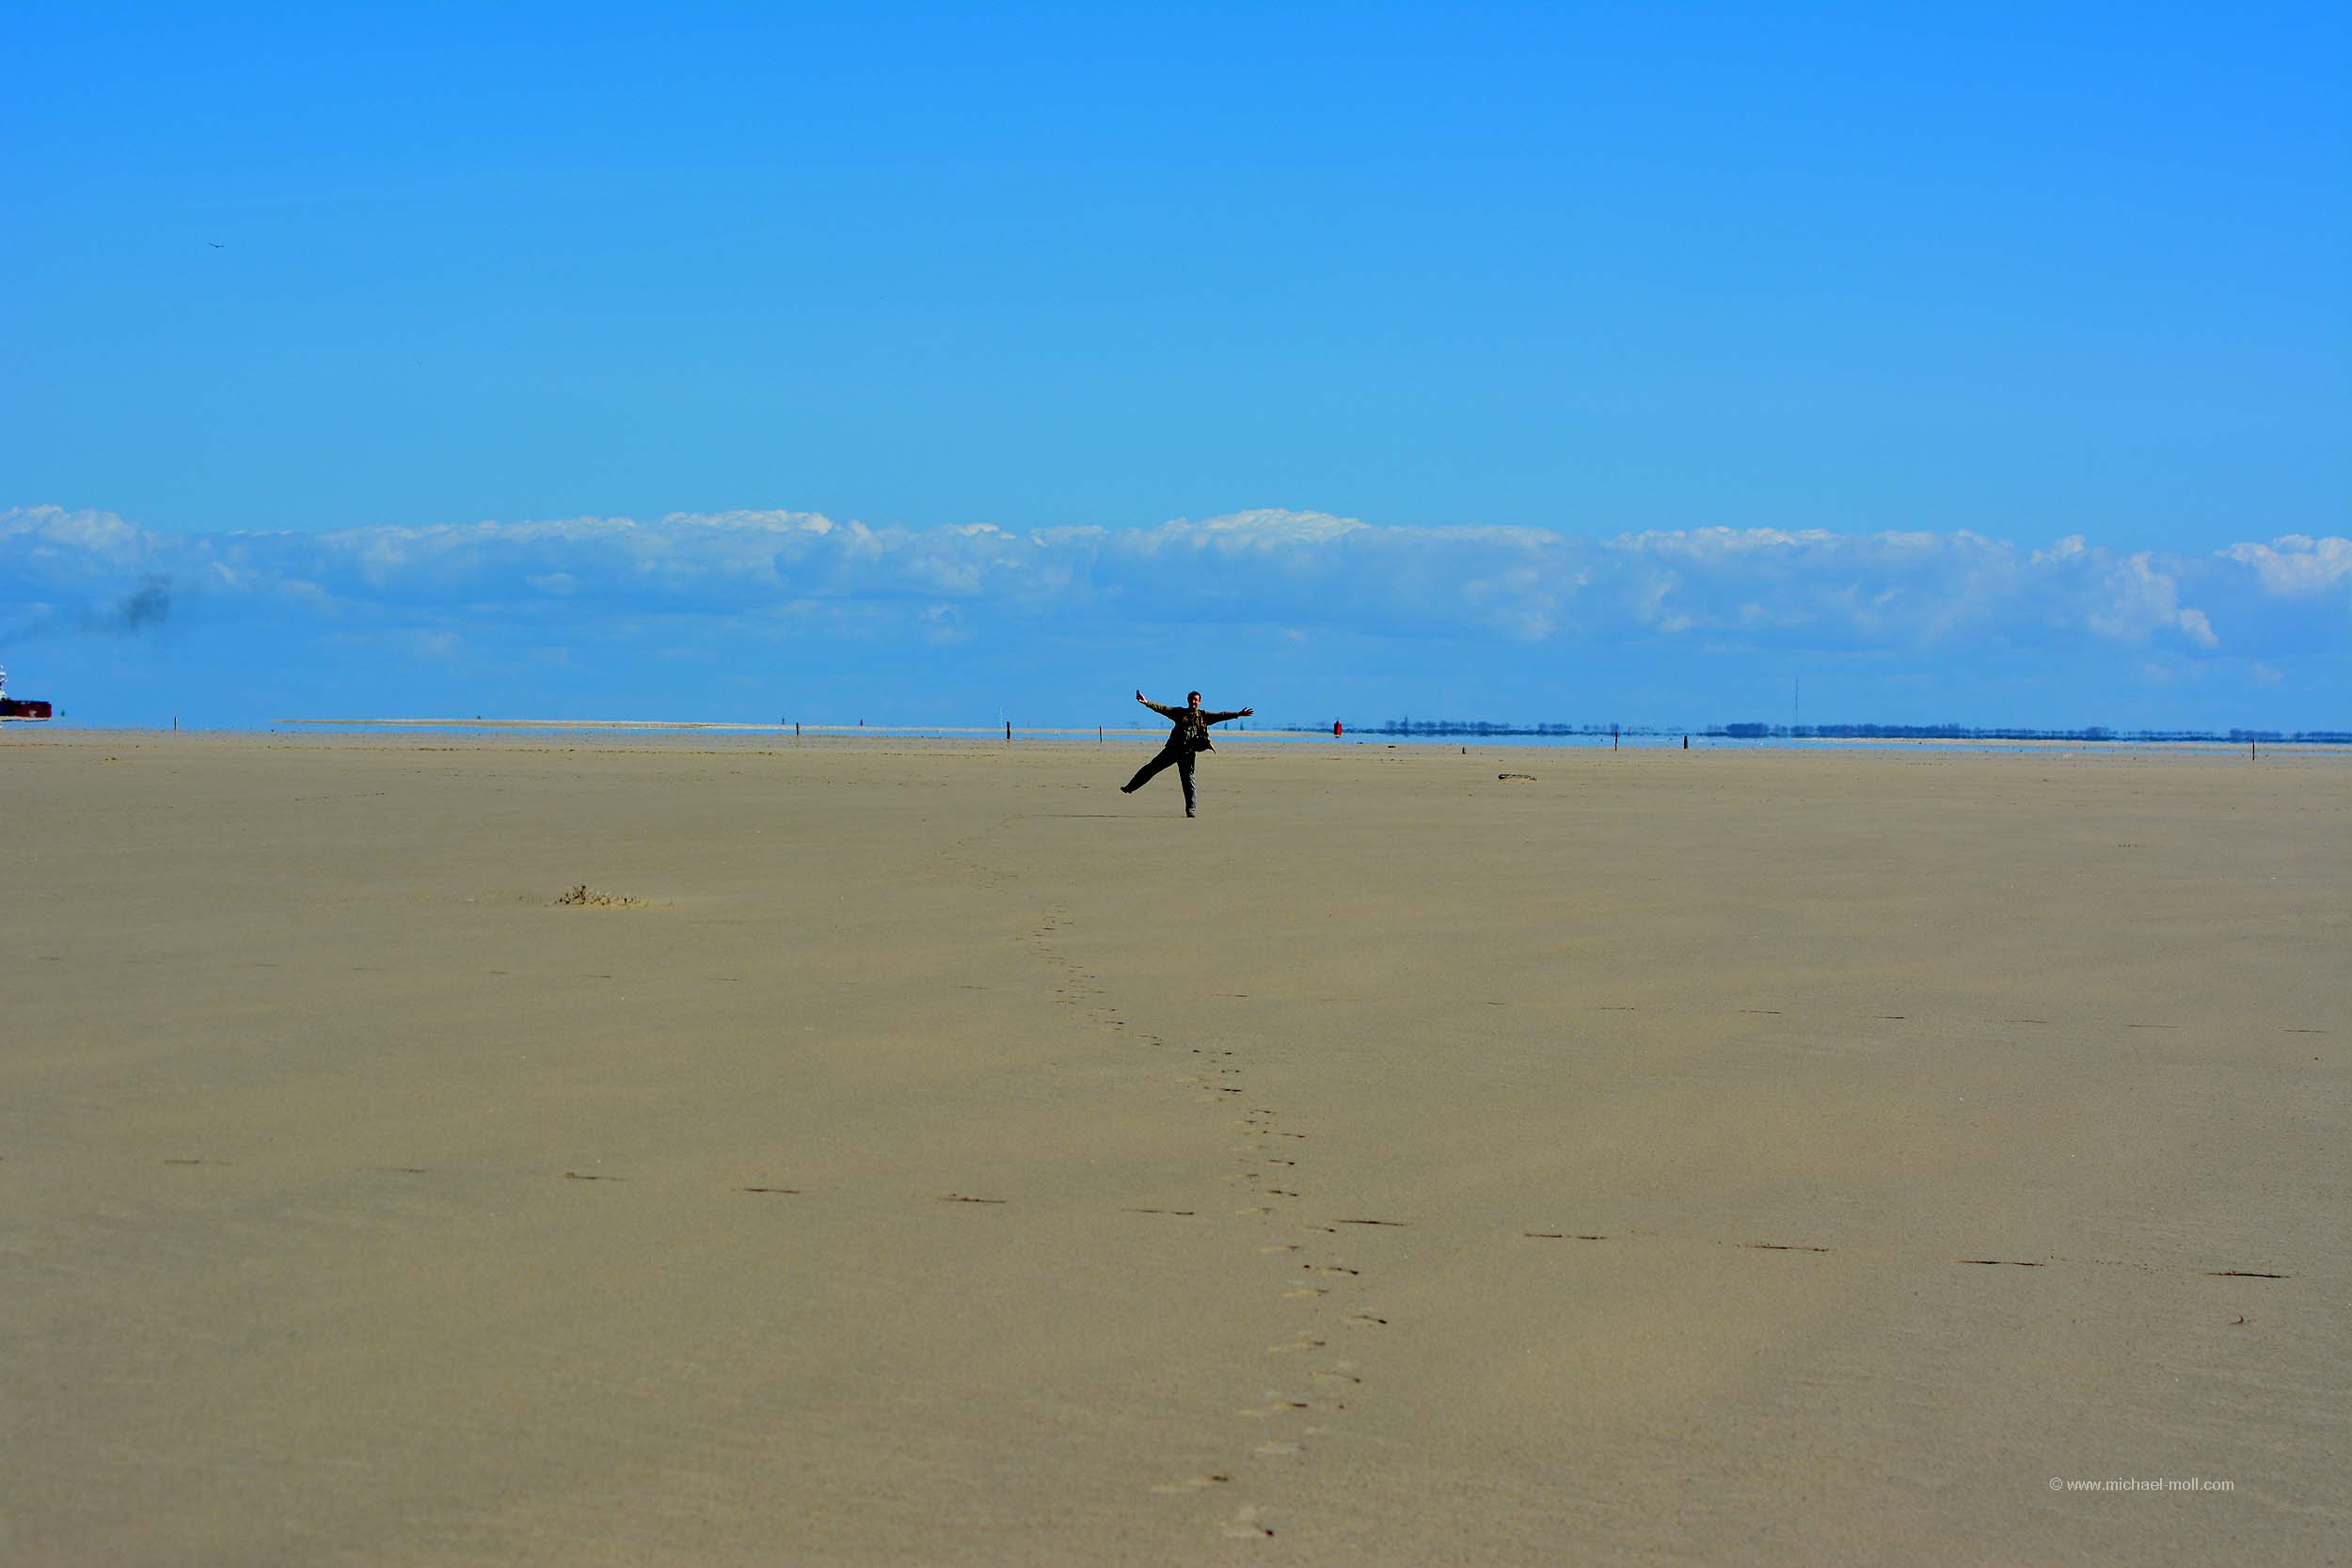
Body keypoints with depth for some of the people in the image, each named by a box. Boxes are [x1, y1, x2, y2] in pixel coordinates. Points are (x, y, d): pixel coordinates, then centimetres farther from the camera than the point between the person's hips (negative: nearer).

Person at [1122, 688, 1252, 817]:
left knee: (1188, 779, -1)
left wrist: (1238, 714, -12)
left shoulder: (1203, 716, 5)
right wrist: (1147, 702, -15)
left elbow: (1220, 716, -2)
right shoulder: (1179, 713, 5)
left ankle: (1190, 808, 5)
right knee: (1152, 767, 5)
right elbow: (1162, 708, -3)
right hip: (1173, 749, 1)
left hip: (1188, 752, -1)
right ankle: (1130, 787, 14)